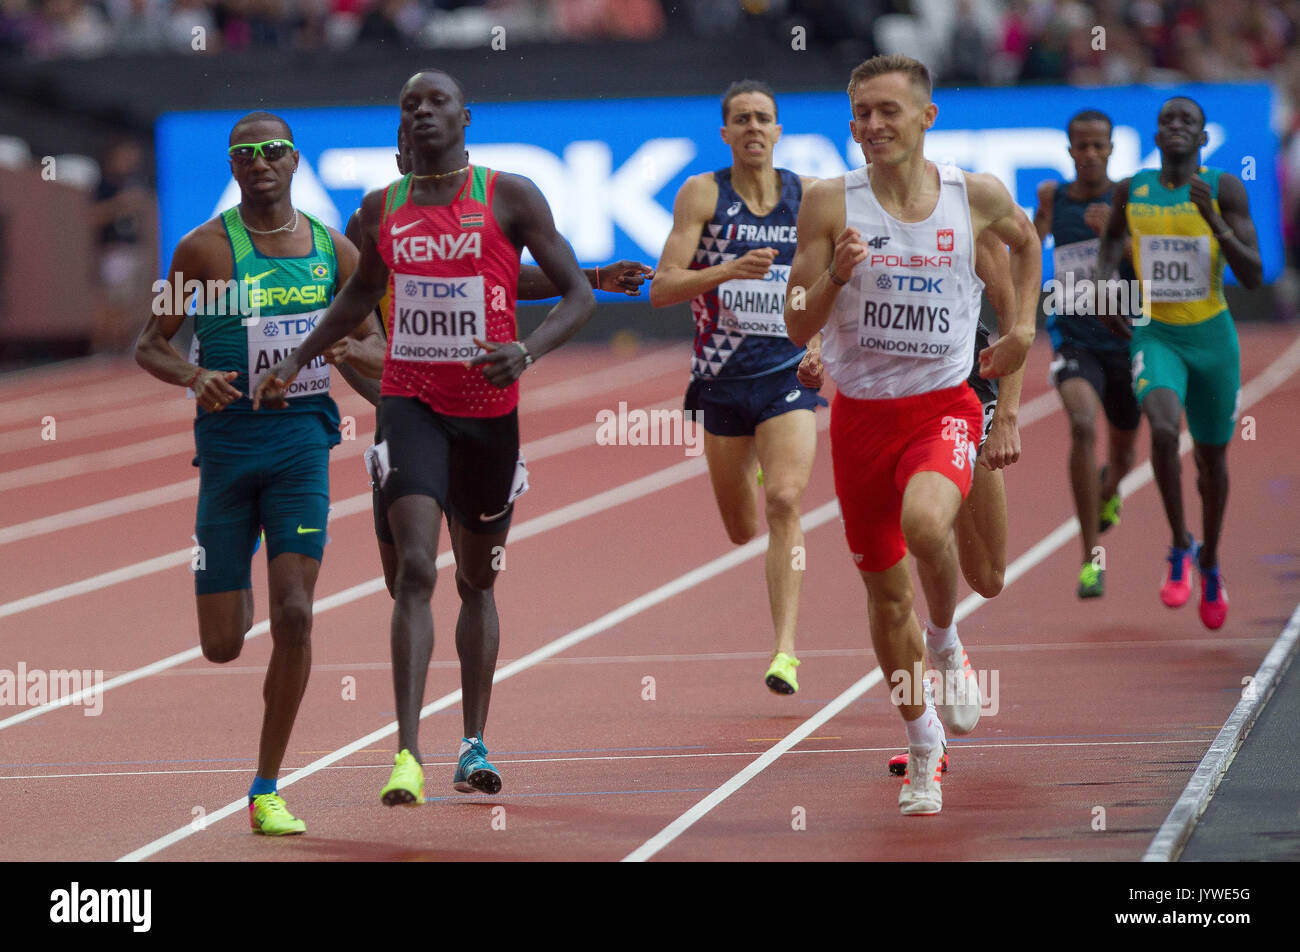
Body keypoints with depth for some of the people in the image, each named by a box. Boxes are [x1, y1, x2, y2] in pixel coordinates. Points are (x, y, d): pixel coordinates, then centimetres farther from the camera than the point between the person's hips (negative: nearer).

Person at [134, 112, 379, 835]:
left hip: (302, 443, 1)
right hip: (227, 442, -1)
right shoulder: (206, 248, -2)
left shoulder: (335, 251, 6)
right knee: (223, 646, 1)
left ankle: (268, 790, -3)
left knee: (295, 614, -14)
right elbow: (151, 345, 3)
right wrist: (194, 376, -18)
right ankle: (236, 599, 42)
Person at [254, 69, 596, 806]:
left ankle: (476, 743, 28)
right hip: (411, 404, 0)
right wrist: (298, 362, 17)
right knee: (416, 570, -16)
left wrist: (526, 350, -23)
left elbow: (579, 294, -5)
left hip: (489, 411, 0)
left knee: (479, 580, 13)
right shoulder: (383, 209, 6)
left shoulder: (511, 198, -3)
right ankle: (408, 754, -22)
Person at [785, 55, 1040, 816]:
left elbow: (1025, 240, 21)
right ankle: (925, 752, 30)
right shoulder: (831, 204, -6)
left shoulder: (976, 197, -3)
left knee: (925, 522, -34)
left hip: (943, 406, -2)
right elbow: (798, 326, -5)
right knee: (886, 590, 10)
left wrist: (1023, 328, 10)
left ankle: (948, 642, -2)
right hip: (860, 414, 2)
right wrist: (836, 275, -23)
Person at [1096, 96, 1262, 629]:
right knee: (1163, 429, -29)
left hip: (1212, 339, 0)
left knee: (1211, 457, 15)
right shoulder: (1132, 190, -2)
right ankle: (1179, 546, -10)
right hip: (1155, 337, 0)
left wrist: (1213, 220, -24)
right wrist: (1103, 284, -1)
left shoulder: (1224, 189, -8)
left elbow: (1253, 276, -13)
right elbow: (1113, 236, 18)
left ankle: (1209, 562, 39)